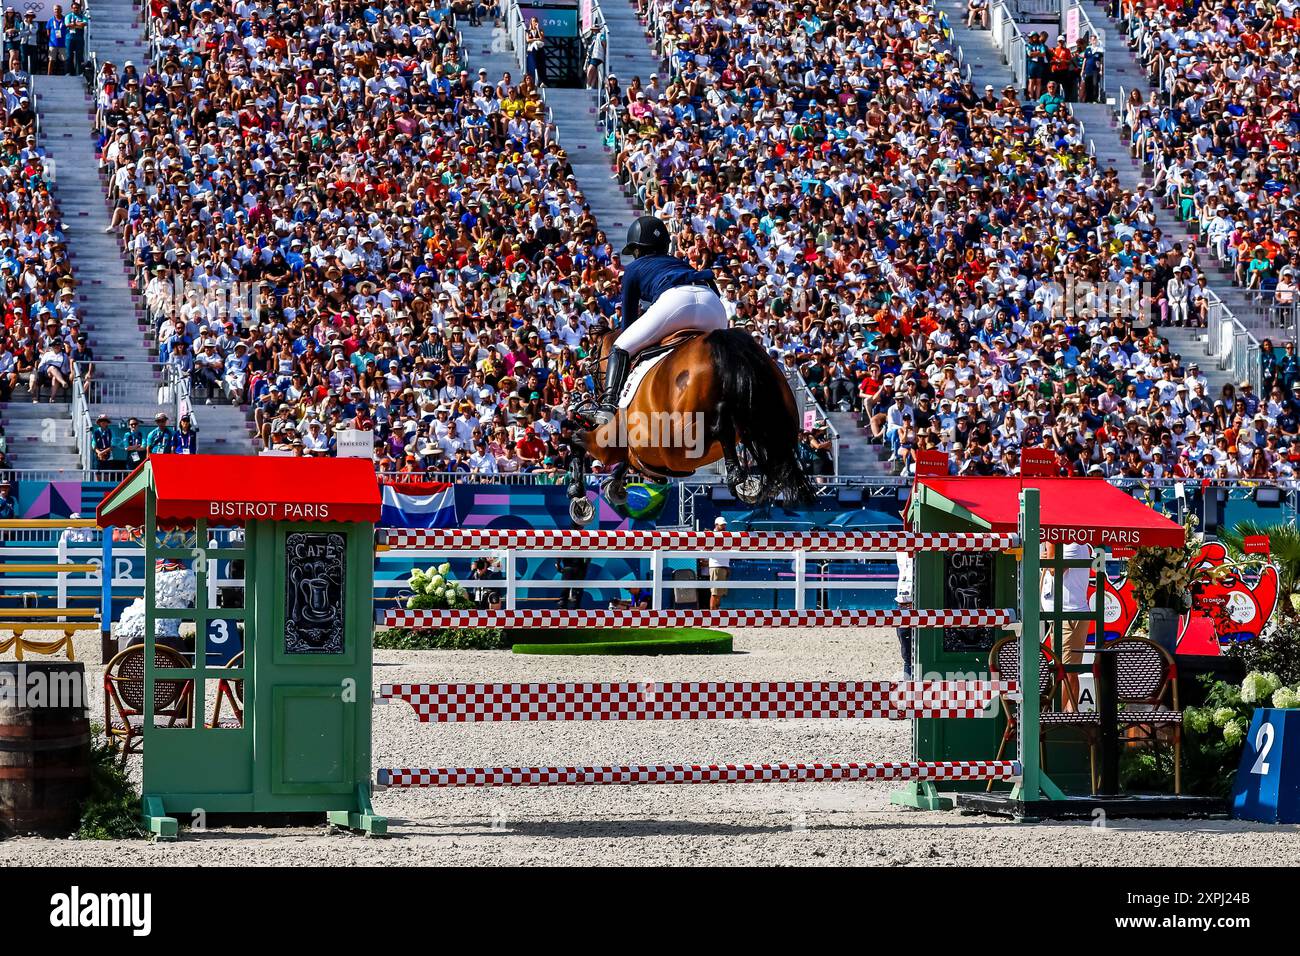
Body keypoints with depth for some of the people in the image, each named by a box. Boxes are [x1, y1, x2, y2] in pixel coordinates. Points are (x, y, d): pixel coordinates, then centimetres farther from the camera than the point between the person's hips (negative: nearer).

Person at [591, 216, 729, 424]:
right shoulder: (681, 263, 42)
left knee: (620, 349, 6)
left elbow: (628, 319, 32)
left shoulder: (634, 269, 30)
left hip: (674, 301, -4)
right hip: (712, 302, 4)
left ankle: (609, 404, -16)